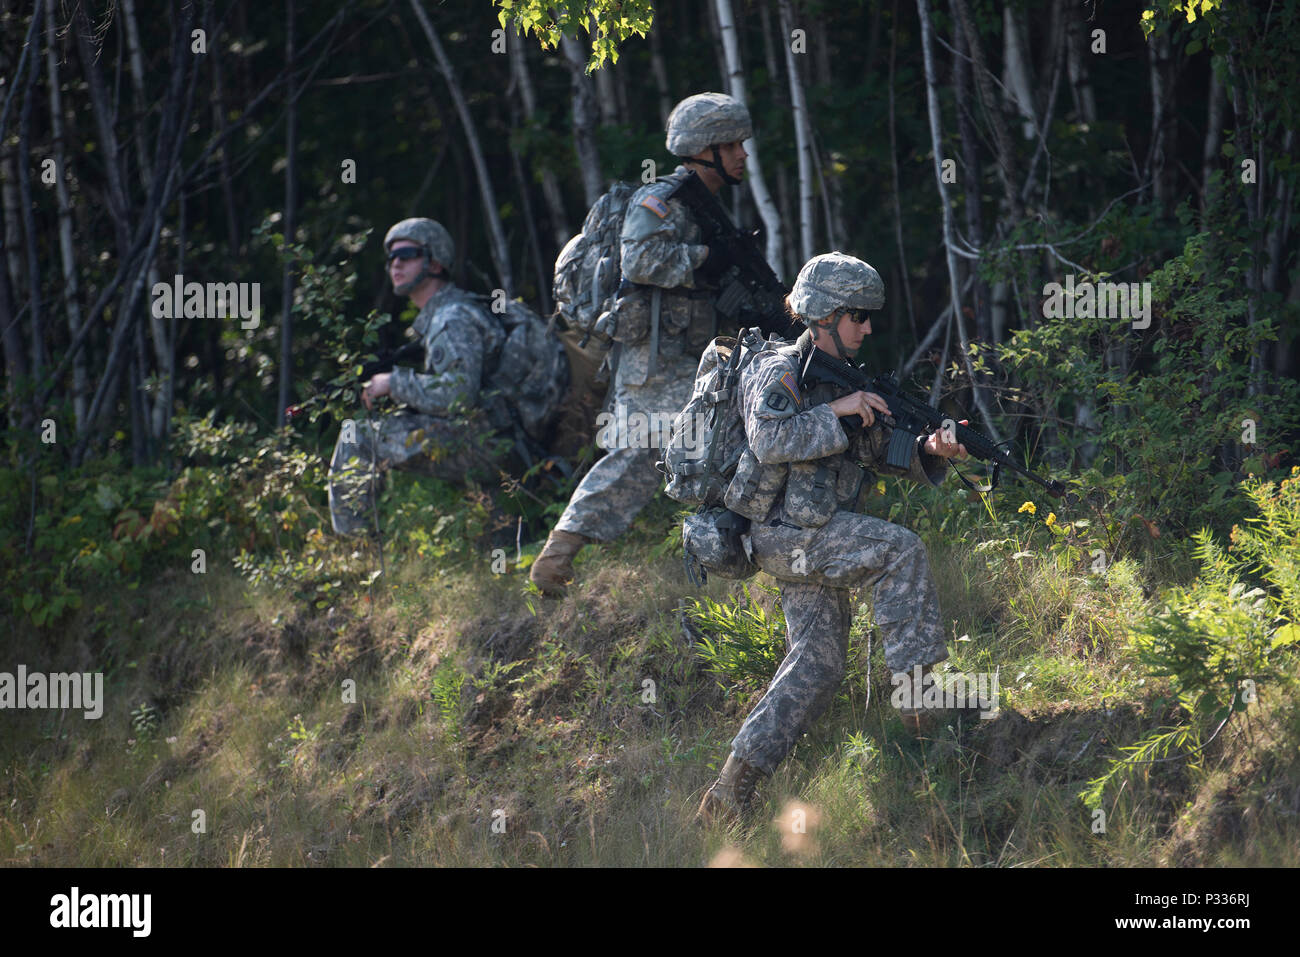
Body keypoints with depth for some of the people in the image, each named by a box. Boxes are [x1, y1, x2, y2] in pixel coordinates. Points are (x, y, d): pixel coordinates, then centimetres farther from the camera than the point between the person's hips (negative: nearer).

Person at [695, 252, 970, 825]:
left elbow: (883, 453, 14)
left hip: (819, 541, 8)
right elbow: (768, 440, -25)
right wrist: (836, 410, -23)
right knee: (901, 549, -23)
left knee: (818, 664, -1)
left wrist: (932, 450, -6)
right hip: (783, 534, -8)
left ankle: (733, 787, -2)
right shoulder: (777, 372, -8)